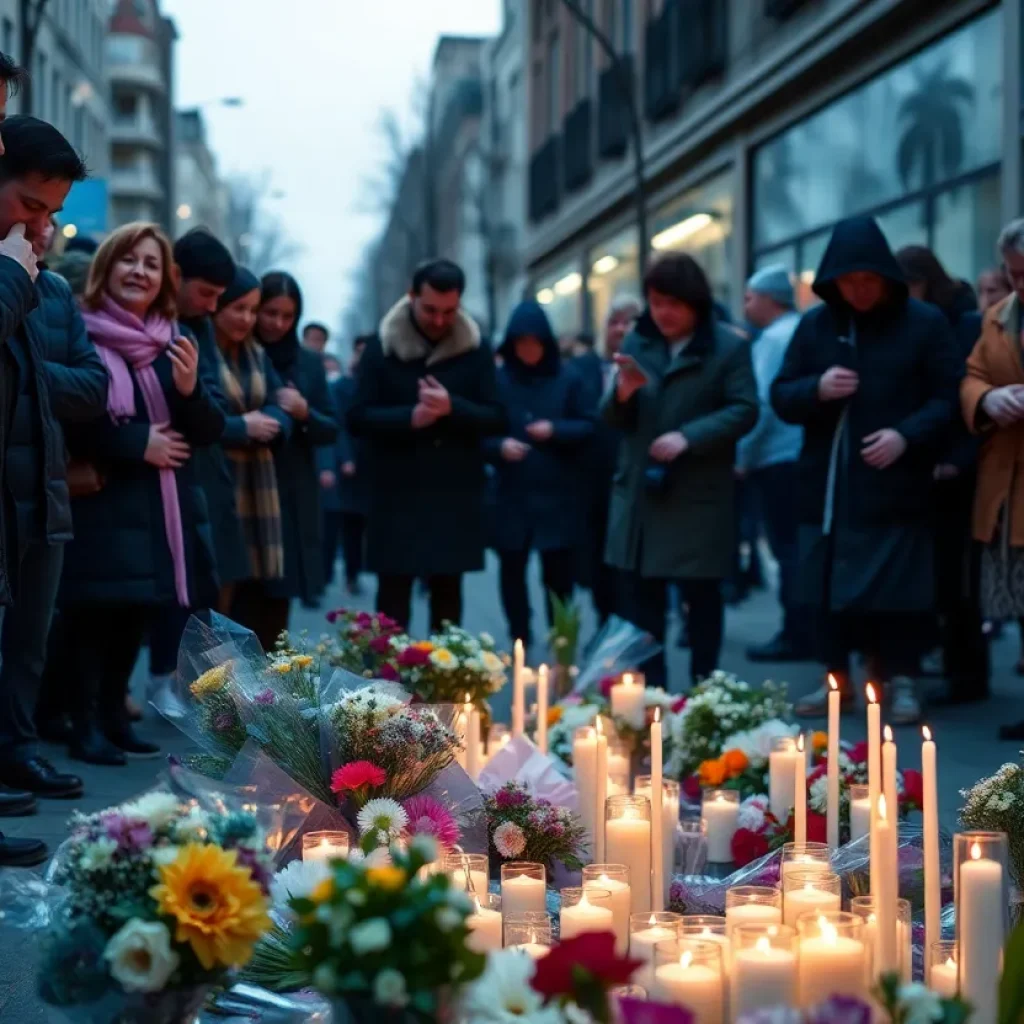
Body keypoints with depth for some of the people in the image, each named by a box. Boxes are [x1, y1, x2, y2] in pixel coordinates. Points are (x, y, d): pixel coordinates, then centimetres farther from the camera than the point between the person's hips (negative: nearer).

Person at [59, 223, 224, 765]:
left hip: (166, 506, 6)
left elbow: (210, 431, 8)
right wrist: (137, 442, -15)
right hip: (102, 502, -5)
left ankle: (114, 715, 19)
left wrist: (191, 389, -12)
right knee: (95, 611, -7)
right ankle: (86, 724, 1)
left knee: (139, 612, 9)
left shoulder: (177, 341, 11)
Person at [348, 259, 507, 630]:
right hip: (397, 493, -1)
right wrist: (409, 417, -19)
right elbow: (357, 419, -3)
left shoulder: (475, 349, 4)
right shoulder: (382, 347, 0)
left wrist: (452, 408, -18)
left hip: (455, 493, 1)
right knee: (394, 589, -1)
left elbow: (498, 420, 0)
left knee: (448, 589, 7)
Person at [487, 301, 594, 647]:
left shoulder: (568, 379, 0)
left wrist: (555, 430, -13)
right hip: (512, 493, 1)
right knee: (512, 569, 6)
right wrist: (499, 446, -17)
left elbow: (588, 427, 3)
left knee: (558, 571, 1)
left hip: (556, 493, -1)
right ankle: (519, 641, 19)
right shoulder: (499, 380, 0)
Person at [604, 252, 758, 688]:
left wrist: (688, 436, -22)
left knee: (701, 596, 5)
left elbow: (745, 410, -11)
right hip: (639, 493, 5)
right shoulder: (637, 344, 10)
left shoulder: (729, 347, -3)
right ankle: (650, 690, 17)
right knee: (641, 596, 8)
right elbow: (613, 419, 10)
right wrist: (623, 393, -13)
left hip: (699, 497, -4)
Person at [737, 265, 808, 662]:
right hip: (805, 456, 8)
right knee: (801, 548, 12)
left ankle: (795, 634, -1)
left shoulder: (774, 338, -11)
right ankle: (812, 628, 16)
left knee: (788, 549, -4)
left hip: (776, 459, -8)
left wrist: (744, 457, -10)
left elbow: (761, 403, -18)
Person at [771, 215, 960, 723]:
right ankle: (837, 678, 20)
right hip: (827, 485, 3)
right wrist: (817, 389, -12)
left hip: (894, 488, -3)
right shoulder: (815, 325, 7)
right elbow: (781, 397, 9)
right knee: (831, 586, 8)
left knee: (896, 586, 1)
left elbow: (948, 397, -3)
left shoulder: (925, 323, -2)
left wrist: (907, 435, -19)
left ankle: (901, 682, 12)